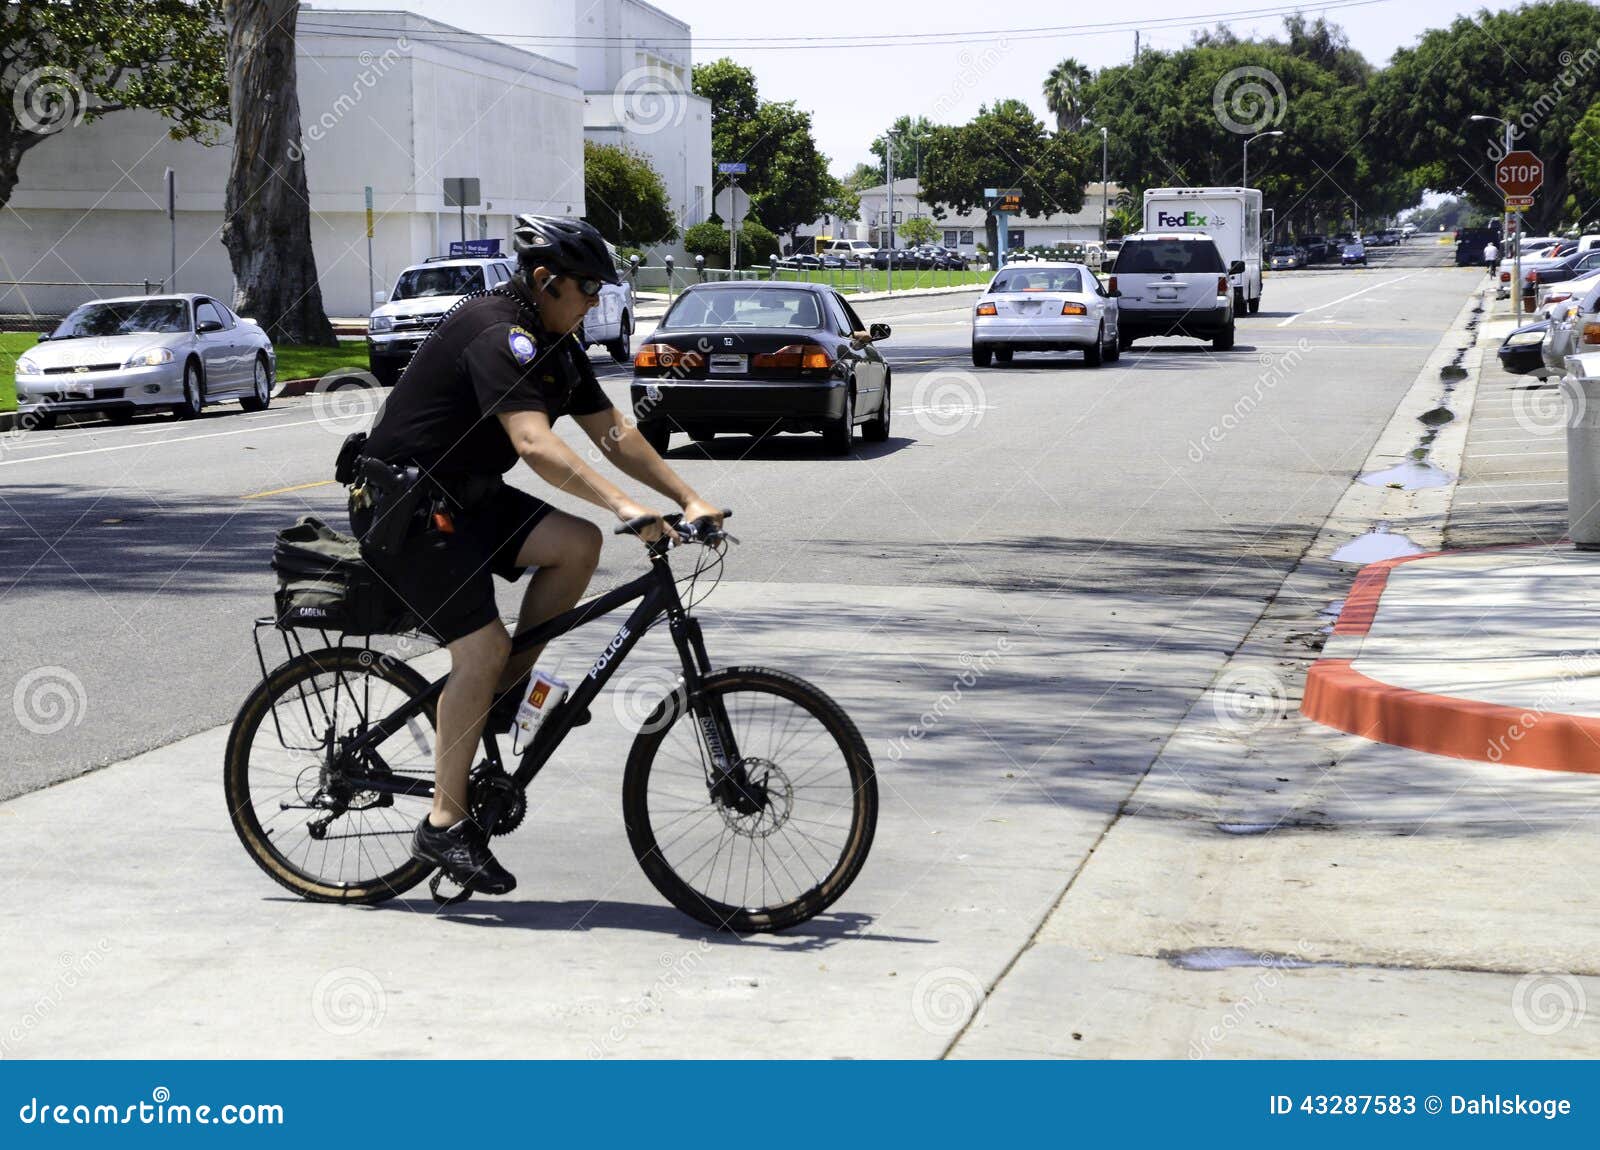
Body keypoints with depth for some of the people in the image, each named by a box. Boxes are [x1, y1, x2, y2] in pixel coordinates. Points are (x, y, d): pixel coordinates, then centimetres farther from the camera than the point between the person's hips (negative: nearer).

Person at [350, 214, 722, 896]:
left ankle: (508, 690, 4)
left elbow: (611, 432, 8)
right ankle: (445, 826, -9)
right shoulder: (497, 333, -22)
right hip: (401, 504, -9)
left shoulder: (555, 345, 9)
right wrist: (625, 506, -41)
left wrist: (689, 499, -1)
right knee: (482, 648, -17)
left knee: (577, 544, -11)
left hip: (463, 497, 9)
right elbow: (534, 443, -34)